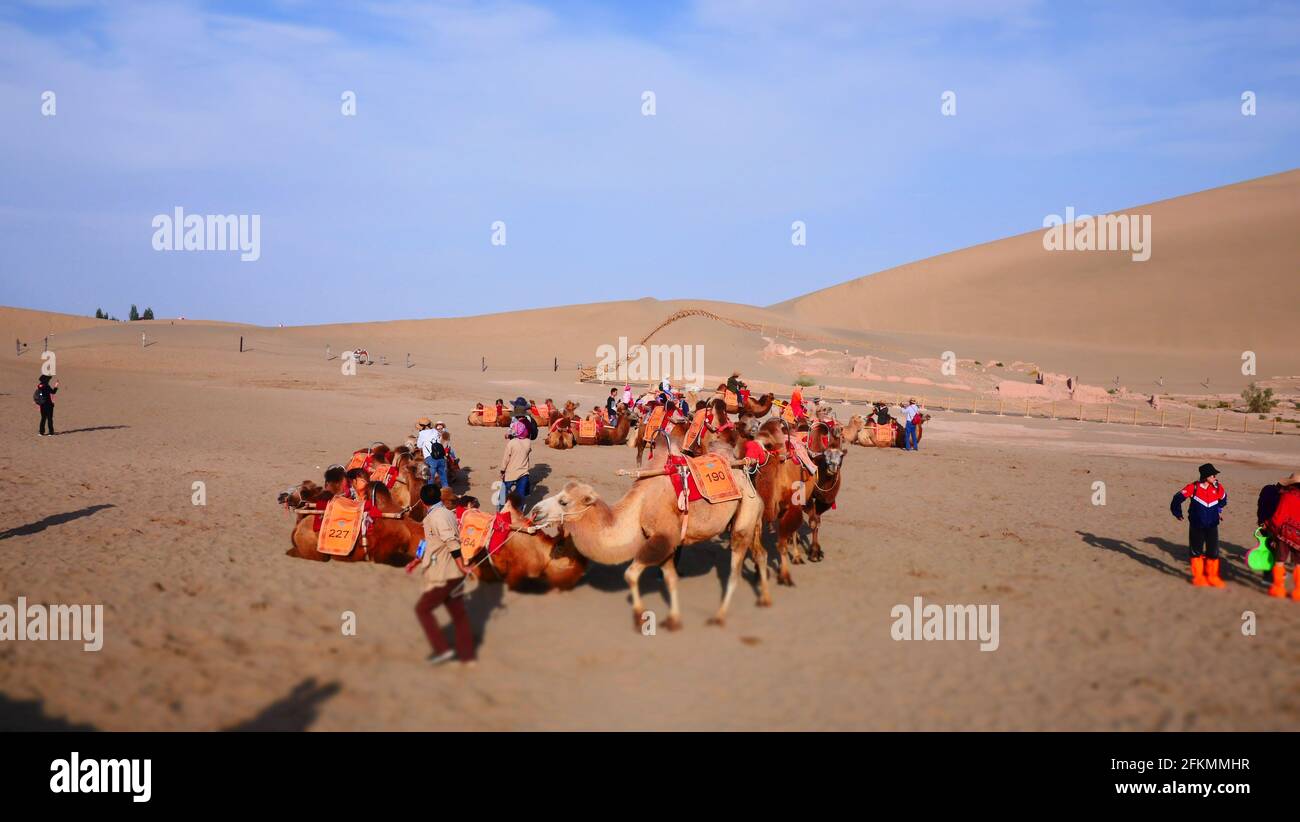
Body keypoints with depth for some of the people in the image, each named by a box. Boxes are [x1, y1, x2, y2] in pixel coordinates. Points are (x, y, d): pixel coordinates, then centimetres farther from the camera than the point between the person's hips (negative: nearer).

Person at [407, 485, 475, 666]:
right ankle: (466, 655, 16)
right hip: (453, 573, 9)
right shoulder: (446, 514, 13)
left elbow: (452, 543, -23)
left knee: (422, 609, 3)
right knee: (458, 613, 11)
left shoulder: (437, 516, -17)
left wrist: (462, 567, -20)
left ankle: (442, 649, 0)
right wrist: (418, 560, 23)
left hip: (444, 575, -9)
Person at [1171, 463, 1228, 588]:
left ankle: (1212, 576, 16)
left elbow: (1223, 499, 18)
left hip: (1212, 526, 2)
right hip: (1196, 526, -2)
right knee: (1197, 552, 8)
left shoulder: (1218, 488, -6)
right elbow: (1178, 498, -4)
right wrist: (1178, 513, 6)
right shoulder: (1193, 487, -16)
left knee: (1213, 552, 0)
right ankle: (1198, 577, 20)